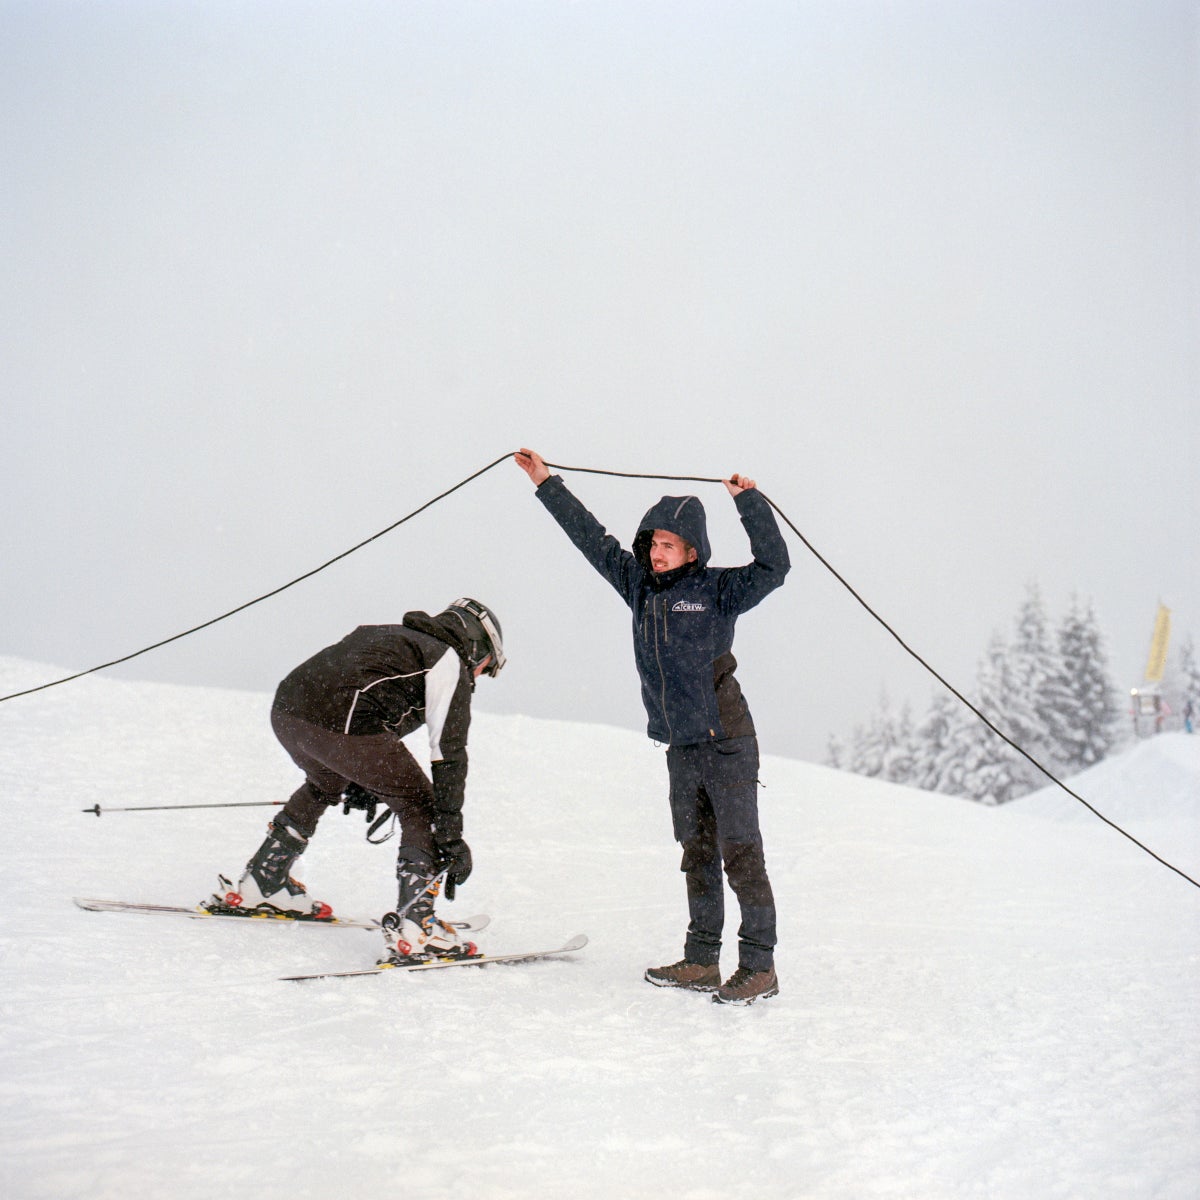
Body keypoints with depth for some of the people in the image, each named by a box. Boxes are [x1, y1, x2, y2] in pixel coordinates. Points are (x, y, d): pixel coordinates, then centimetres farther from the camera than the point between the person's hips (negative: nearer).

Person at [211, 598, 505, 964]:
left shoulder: (393, 636, 33)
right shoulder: (451, 663, 10)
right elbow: (448, 755, 0)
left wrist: (359, 786, 43)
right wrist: (451, 834, -2)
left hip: (285, 709, 8)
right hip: (344, 724, -8)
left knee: (325, 785, 37)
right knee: (419, 807, 8)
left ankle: (259, 884, 42)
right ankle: (413, 927, -1)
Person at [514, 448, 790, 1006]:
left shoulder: (717, 589, -8)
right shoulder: (639, 584, 7)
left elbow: (773, 565, -21)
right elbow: (591, 537, 14)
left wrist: (749, 501, -25)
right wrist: (546, 483, 17)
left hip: (728, 744, -6)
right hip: (681, 749, 6)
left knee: (741, 855, -5)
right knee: (696, 855, 12)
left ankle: (760, 966, 0)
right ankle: (701, 961, 19)